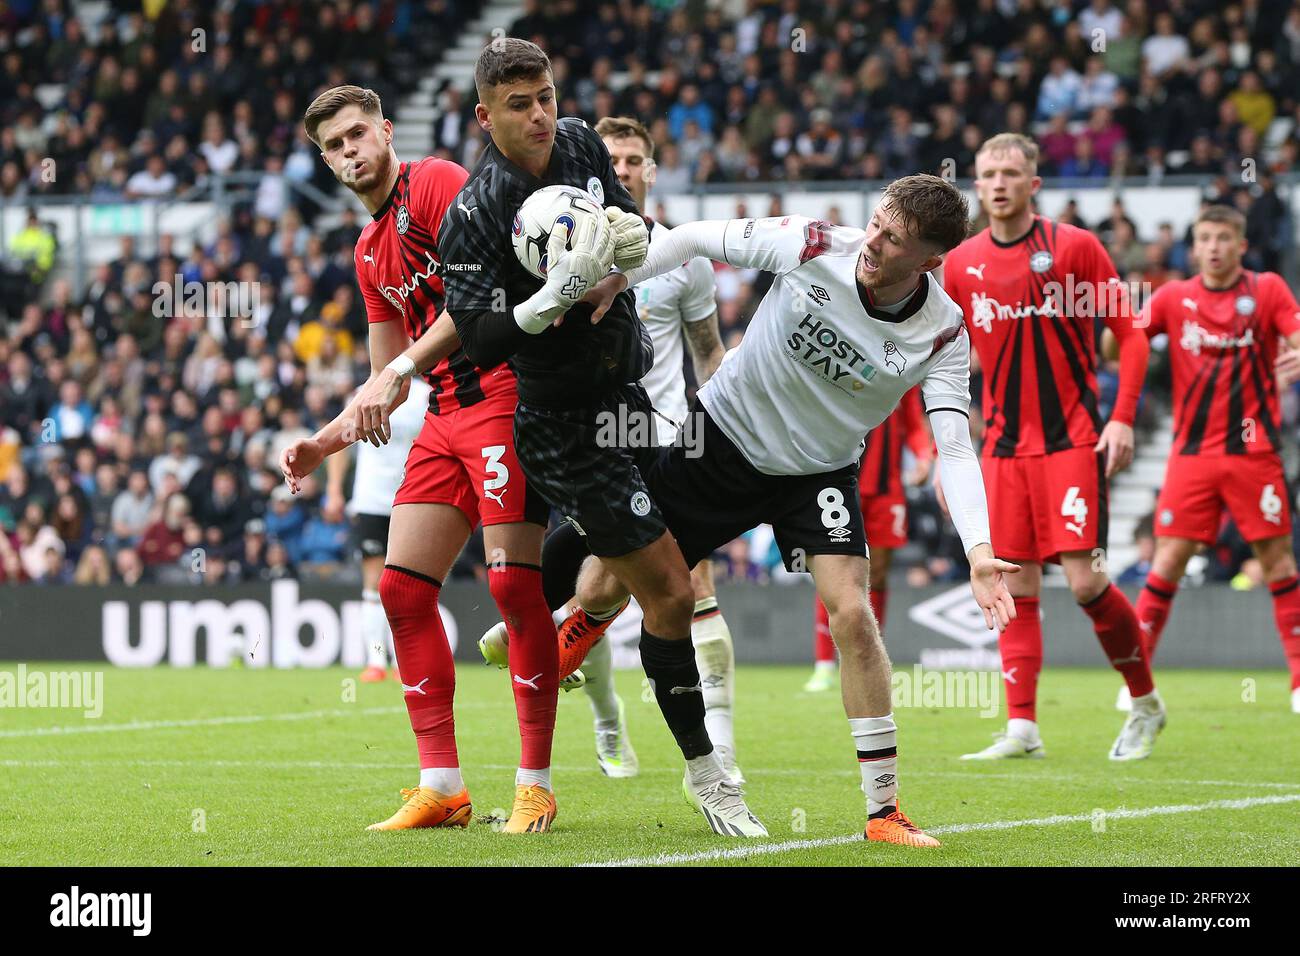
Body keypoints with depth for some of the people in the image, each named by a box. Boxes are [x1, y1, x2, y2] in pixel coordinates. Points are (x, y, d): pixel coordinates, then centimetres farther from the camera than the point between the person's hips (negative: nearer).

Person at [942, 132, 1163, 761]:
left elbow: (1131, 335, -1)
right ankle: (1021, 728, 0)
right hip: (1005, 447, 4)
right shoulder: (960, 266, 6)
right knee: (1017, 586, -1)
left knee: (1084, 579, -10)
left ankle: (1145, 702, 9)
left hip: (1074, 442, -4)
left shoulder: (1074, 247, -4)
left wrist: (1122, 419, -10)